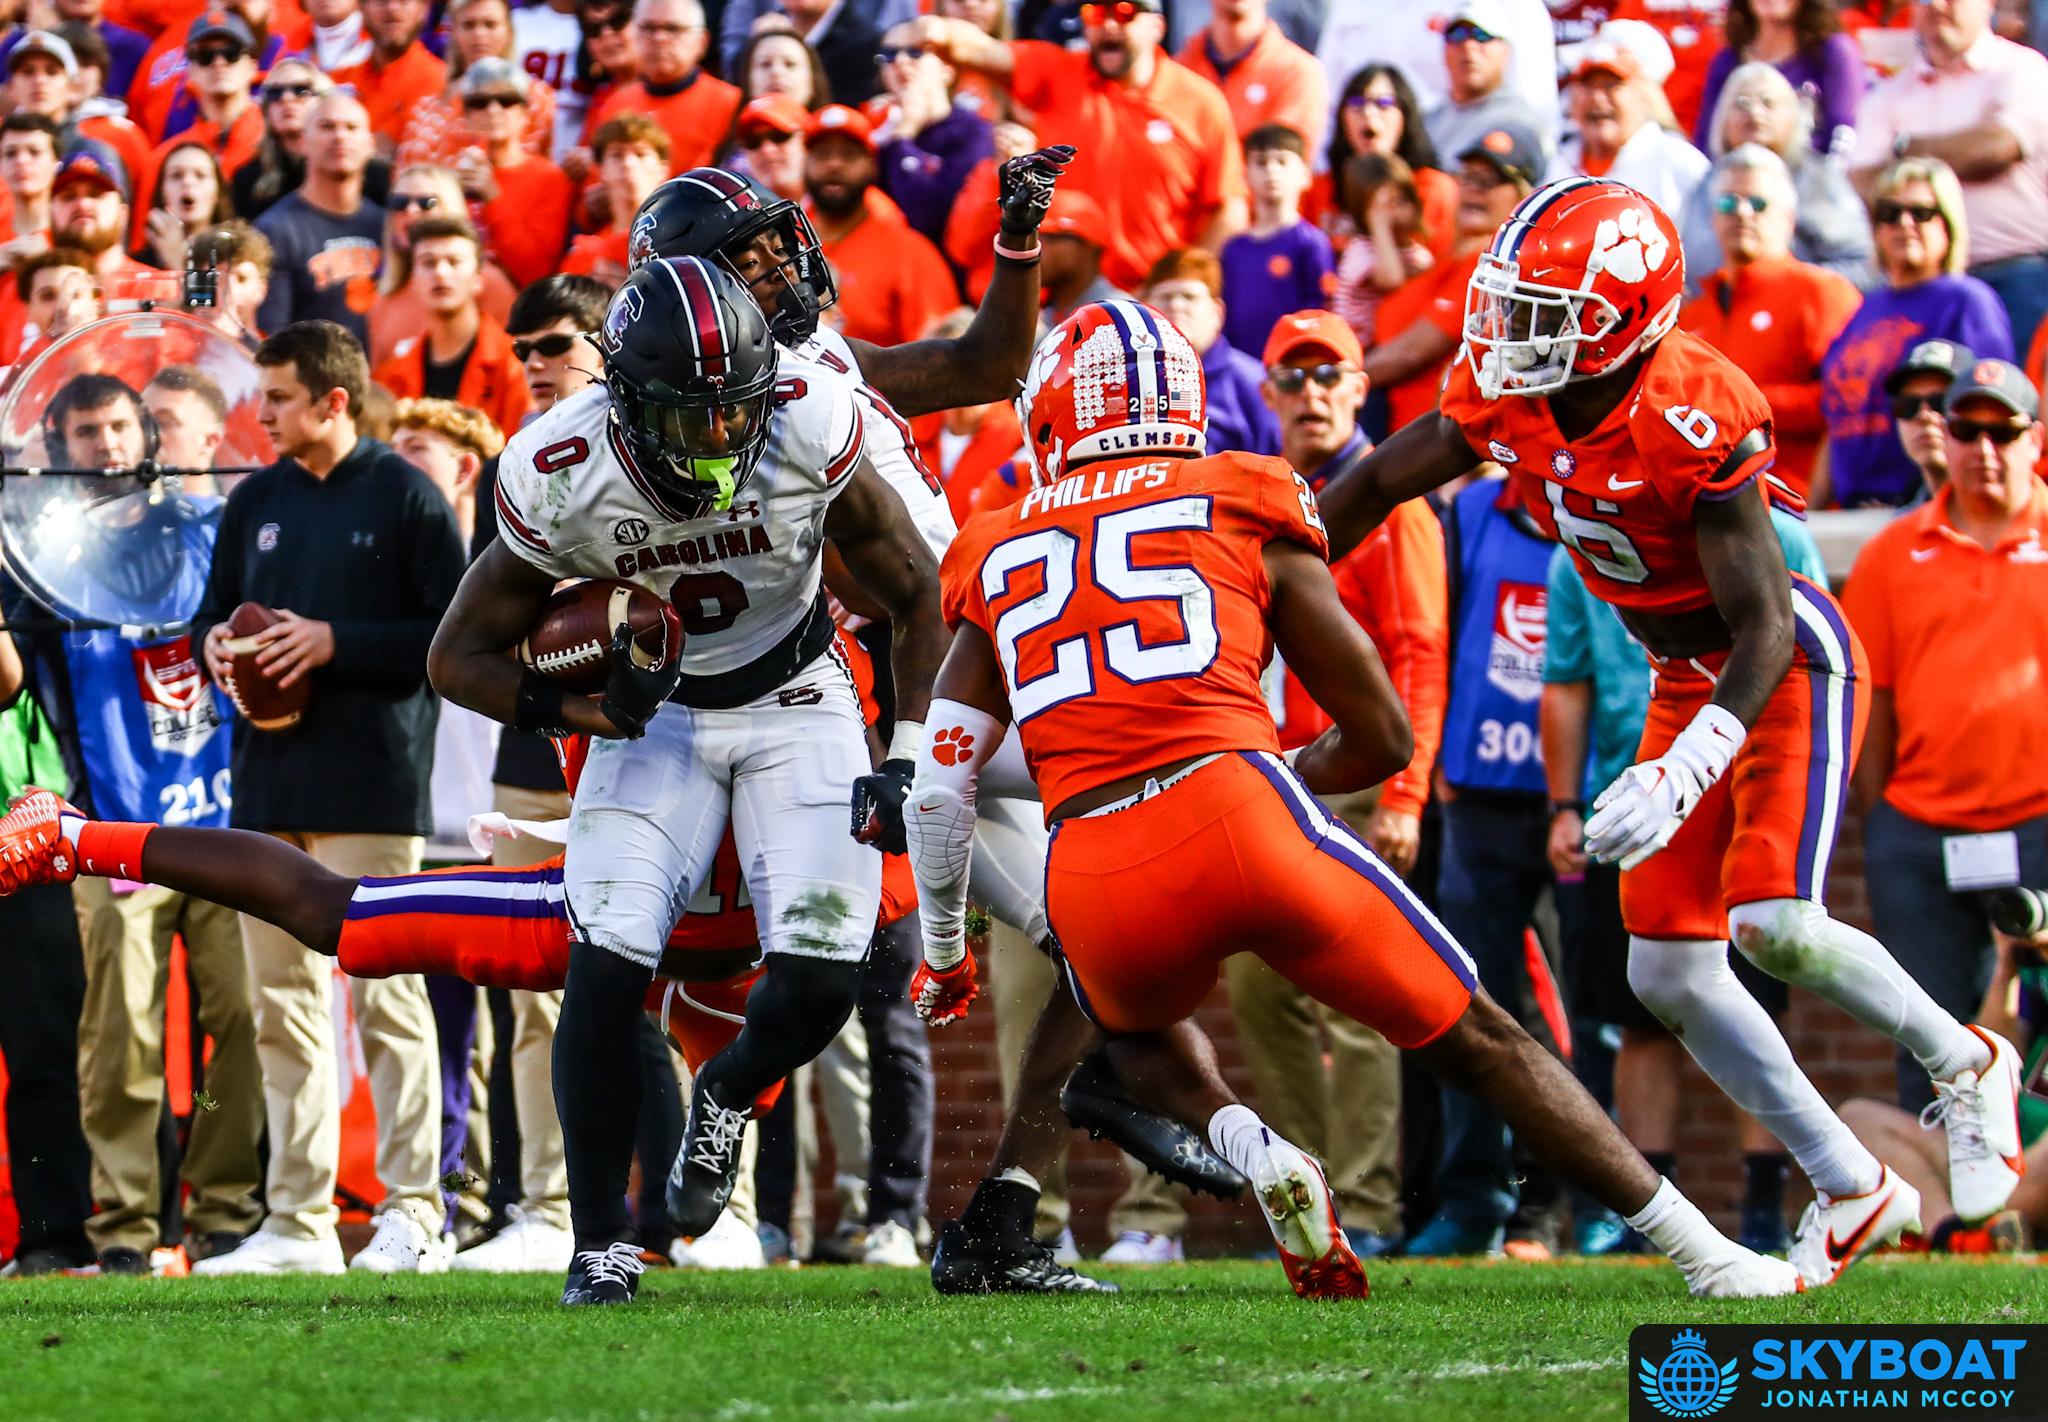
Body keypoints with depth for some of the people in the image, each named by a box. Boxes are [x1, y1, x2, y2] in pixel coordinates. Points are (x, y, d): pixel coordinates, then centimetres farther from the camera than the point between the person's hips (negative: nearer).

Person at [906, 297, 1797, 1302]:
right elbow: (1383, 738, 18)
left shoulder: (997, 555, 20)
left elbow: (937, 793, 19)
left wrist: (943, 951, 33)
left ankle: (1245, 1147, 5)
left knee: (1130, 1029, 36)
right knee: (1474, 1038, 15)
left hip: (1095, 877, 1)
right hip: (1239, 816, -1)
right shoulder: (1248, 512, 15)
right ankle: (1703, 1254, 13)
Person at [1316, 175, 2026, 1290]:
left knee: (1774, 924, -24)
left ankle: (1965, 1065, 3)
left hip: (1790, 665, -7)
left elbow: (1764, 627, -30)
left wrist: (1686, 770, -41)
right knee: (1668, 972, 1)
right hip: (1685, 682, 7)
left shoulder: (1696, 423, -32)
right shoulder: (1503, 396, -11)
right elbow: (1377, 487, 5)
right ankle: (1851, 1190, 13)